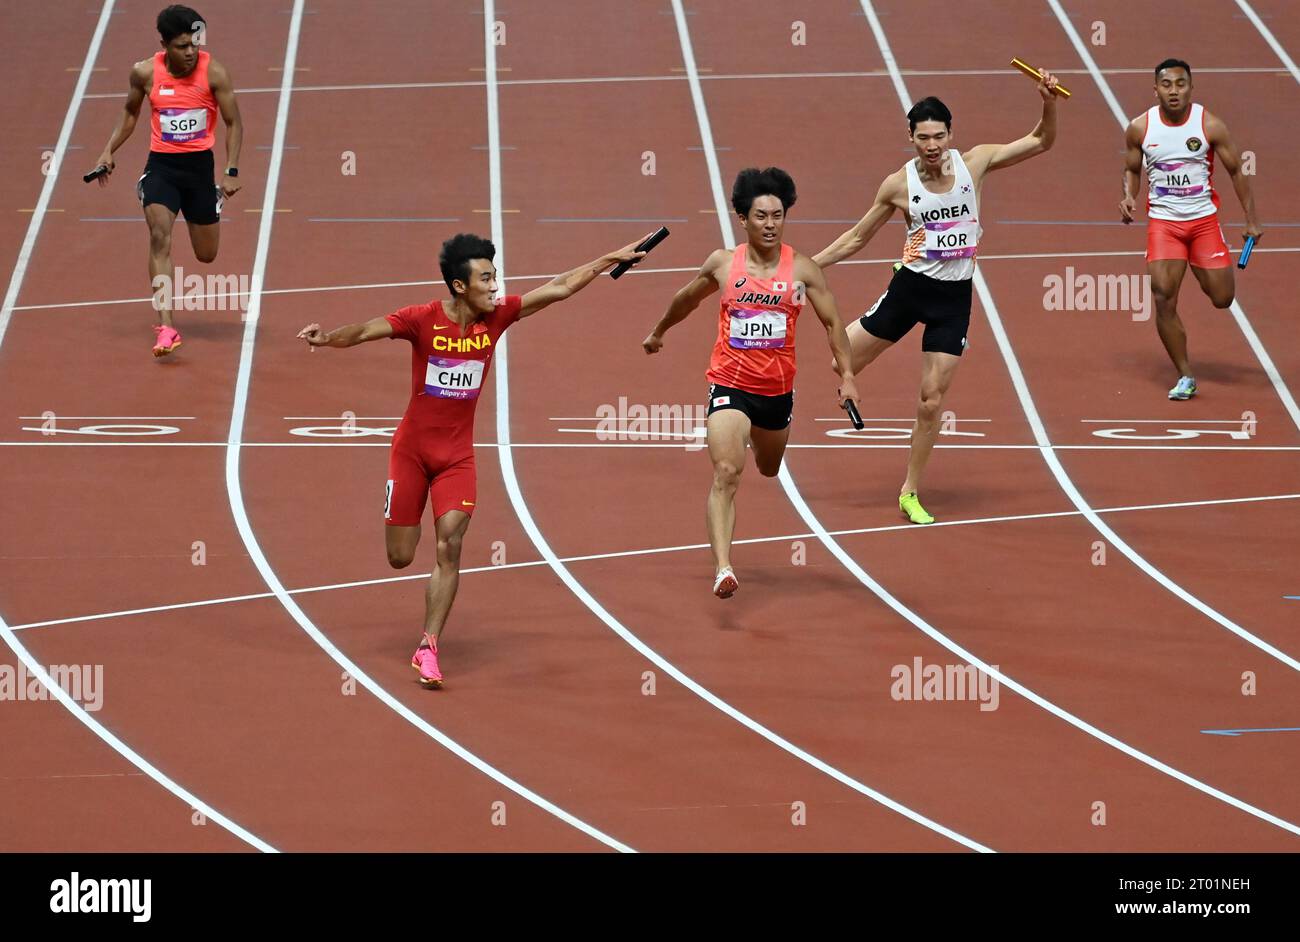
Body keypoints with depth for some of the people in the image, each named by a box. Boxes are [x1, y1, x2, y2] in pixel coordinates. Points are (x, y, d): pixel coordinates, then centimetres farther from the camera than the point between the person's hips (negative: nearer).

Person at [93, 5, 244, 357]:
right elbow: (130, 112, 13)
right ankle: (166, 328, -27)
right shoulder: (145, 73, -7)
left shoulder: (214, 73, -12)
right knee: (160, 237, -23)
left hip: (200, 166, 0)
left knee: (207, 254, 12)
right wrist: (109, 151, 3)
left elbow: (234, 123, -5)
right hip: (161, 165, 0)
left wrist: (232, 172, -13)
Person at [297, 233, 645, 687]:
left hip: (457, 456, 2)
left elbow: (560, 287, 0)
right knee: (400, 558, 4)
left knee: (450, 548, -14)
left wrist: (613, 258, 1)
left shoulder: (497, 316, -5)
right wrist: (329, 338, -44)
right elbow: (367, 330, -24)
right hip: (412, 450, -2)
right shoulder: (423, 319, -16)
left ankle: (428, 648, -9)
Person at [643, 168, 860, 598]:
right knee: (726, 472, -22)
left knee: (768, 469, 26)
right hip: (729, 384, -3)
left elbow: (832, 321, 3)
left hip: (777, 389, 3)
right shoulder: (722, 264, -5)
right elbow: (687, 299, 14)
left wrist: (846, 374, -5)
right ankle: (722, 567, -29)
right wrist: (658, 332, 28)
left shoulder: (802, 270, -6)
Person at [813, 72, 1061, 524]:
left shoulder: (974, 162, -4)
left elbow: (1040, 142, 3)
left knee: (931, 401, 1)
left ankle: (910, 493, 14)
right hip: (910, 286, 0)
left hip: (953, 297, 0)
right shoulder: (899, 184, -6)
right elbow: (856, 238, 6)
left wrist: (1048, 102, -15)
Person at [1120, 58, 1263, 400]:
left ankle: (1202, 272, 40)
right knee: (1163, 298, -14)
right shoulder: (1140, 128, -5)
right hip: (1163, 221, 0)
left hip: (1204, 219, 0)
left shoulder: (1210, 125, -9)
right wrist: (1129, 196, -9)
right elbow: (1132, 169, 12)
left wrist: (1252, 220, -1)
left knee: (1222, 298, 1)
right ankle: (1185, 377, -2)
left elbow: (1237, 170, 0)